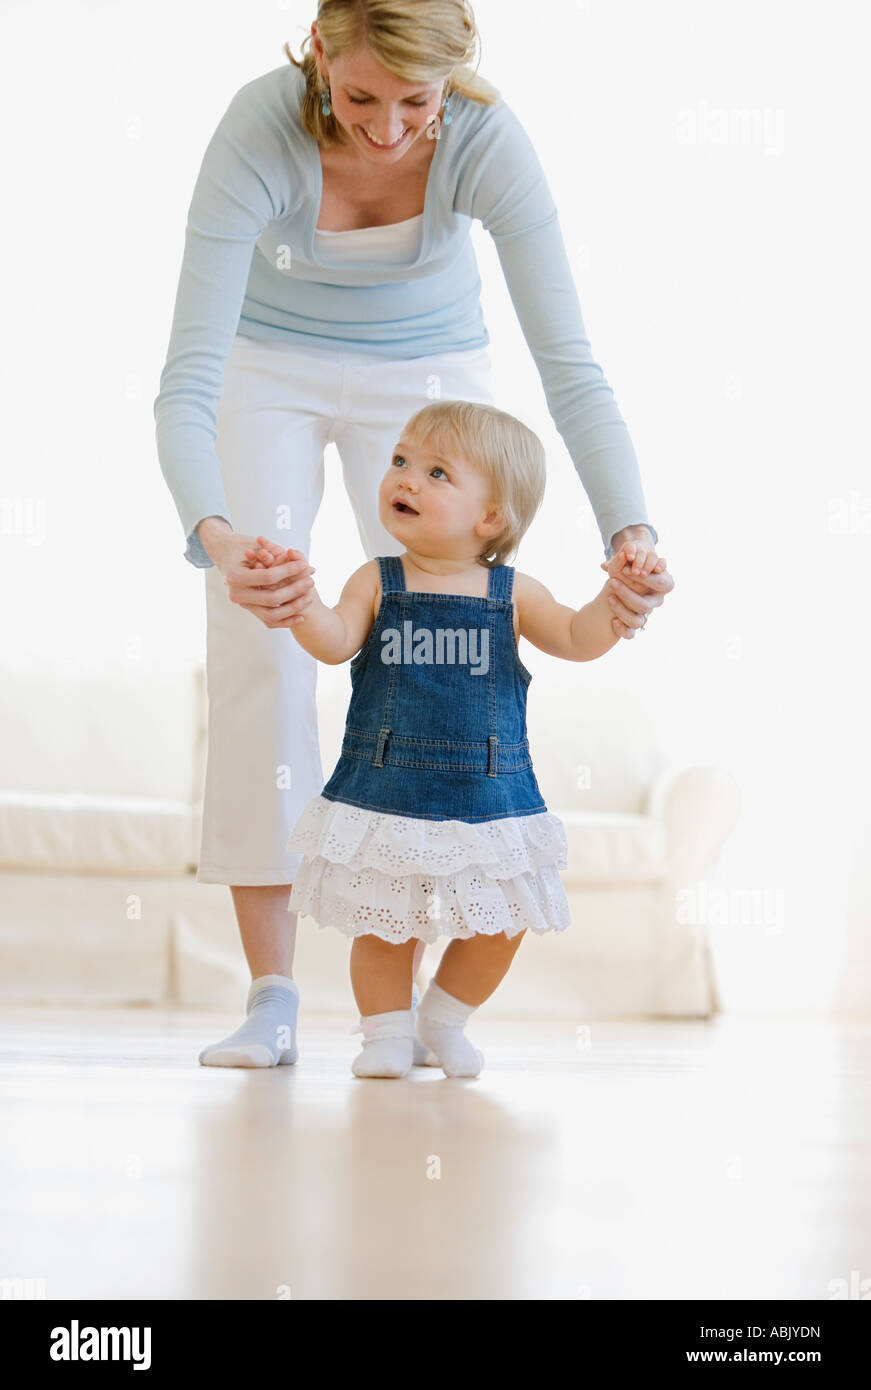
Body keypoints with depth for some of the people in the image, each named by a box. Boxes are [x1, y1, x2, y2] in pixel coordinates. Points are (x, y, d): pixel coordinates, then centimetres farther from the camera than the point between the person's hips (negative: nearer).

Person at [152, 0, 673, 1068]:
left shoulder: (487, 140, -32)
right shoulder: (260, 129, -35)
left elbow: (569, 366, -32)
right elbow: (188, 377, -40)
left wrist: (629, 531, -48)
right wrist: (215, 536, -59)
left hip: (426, 369, 1)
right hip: (268, 367, -1)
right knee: (260, 648, -12)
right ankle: (269, 996, -7)